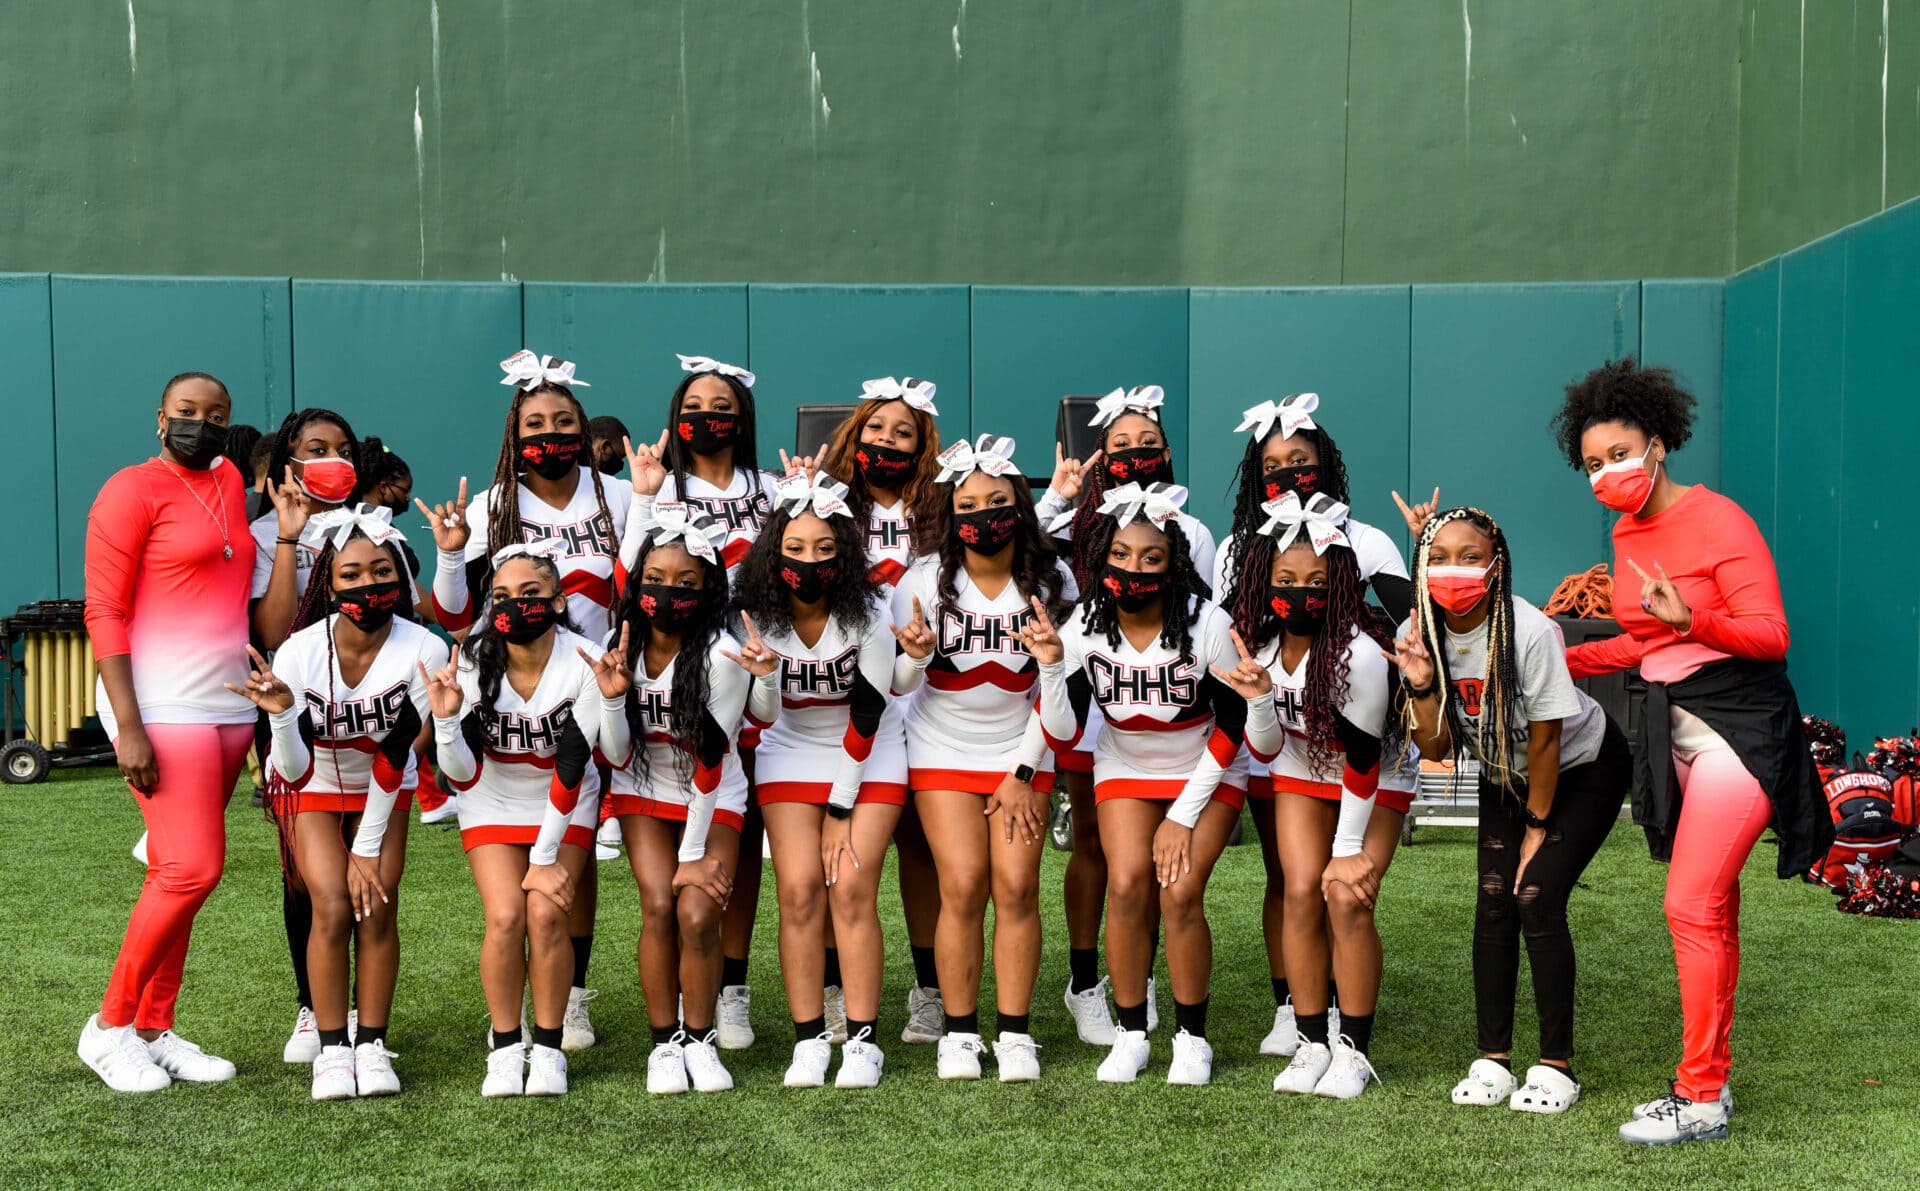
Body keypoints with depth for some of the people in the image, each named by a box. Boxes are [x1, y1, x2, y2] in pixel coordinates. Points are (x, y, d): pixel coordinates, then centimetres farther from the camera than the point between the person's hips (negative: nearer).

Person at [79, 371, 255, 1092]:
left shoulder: (230, 484, 16)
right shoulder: (133, 490, -5)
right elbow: (104, 612, -10)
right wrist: (129, 727, -17)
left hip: (229, 708, 7)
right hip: (162, 710, -7)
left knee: (175, 876, 8)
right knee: (193, 870, -12)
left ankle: (154, 1033, 13)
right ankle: (110, 1026, 3)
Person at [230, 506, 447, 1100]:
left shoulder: (423, 651, -26)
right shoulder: (299, 653, -28)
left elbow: (393, 759, -19)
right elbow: (295, 771, -27)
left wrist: (367, 850, -15)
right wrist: (281, 713, -46)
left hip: (382, 793, 1)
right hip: (314, 790, -1)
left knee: (377, 908, -12)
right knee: (333, 909, -15)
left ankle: (371, 1045, 0)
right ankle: (331, 1049, -2)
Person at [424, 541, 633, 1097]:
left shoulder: (584, 665, -23)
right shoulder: (473, 665, -18)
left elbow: (571, 769, -20)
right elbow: (463, 775, -17)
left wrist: (544, 858, -19)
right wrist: (446, 719, -34)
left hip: (566, 808, -1)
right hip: (494, 804, 1)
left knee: (546, 913, -18)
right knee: (505, 916, -17)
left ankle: (548, 1048, -1)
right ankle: (504, 1048, 1)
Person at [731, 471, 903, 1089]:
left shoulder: (869, 615, -20)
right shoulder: (758, 616, -15)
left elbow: (866, 716, -15)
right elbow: (762, 718, -16)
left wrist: (842, 807, -13)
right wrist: (764, 674, -39)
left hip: (867, 761, -2)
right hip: (791, 757, 2)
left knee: (852, 889, -13)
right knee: (799, 891, -10)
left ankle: (863, 1039, -6)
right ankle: (809, 1040, -3)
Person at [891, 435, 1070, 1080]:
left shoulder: (1051, 580, -7)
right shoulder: (925, 580, -9)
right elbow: (896, 685, -6)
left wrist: (1024, 771, -6)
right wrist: (915, 657, -28)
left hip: (1022, 752, 1)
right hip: (944, 752, -1)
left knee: (1016, 886, -7)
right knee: (963, 887, -10)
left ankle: (1015, 1033, 4)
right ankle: (958, 1032, 4)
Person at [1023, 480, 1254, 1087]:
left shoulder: (1207, 625, -22)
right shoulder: (1085, 625, -16)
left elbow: (1232, 724, -11)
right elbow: (1062, 736, -16)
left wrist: (1184, 814, -12)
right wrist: (1051, 667, -33)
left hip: (1205, 771, -2)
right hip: (1126, 769, 2)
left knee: (1180, 893, -17)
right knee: (1127, 885, -17)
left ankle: (1192, 1038, 3)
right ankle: (1130, 1034, 1)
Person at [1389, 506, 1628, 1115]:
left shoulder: (1529, 631, -32)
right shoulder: (1421, 635, -16)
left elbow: (1545, 740, -21)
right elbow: (1437, 750, -13)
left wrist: (1537, 826, -13)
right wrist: (1422, 686, -30)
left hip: (1585, 767, -5)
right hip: (1505, 775, 5)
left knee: (1537, 897, -16)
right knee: (1495, 899, -8)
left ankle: (1556, 1066, -4)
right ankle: (1493, 1060, 3)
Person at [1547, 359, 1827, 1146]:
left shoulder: (1718, 520, -15)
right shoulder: (1627, 533, 9)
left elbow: (1772, 635, -19)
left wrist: (1691, 620, -35)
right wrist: (1559, 662, 13)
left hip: (1740, 728, -8)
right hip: (1677, 732, 8)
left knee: (1691, 906, -11)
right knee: (1712, 913, 12)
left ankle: (1700, 1098, -3)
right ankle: (1710, 1079, 19)